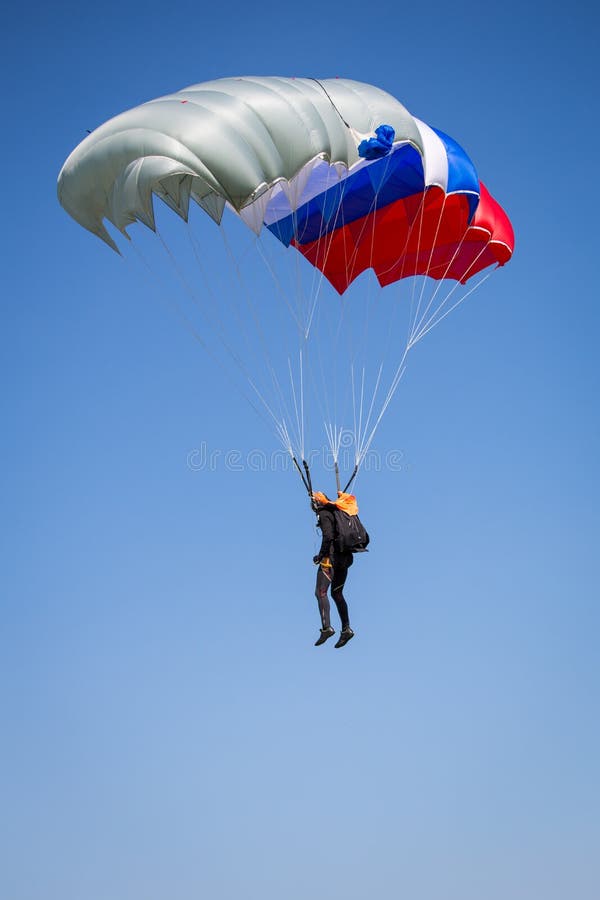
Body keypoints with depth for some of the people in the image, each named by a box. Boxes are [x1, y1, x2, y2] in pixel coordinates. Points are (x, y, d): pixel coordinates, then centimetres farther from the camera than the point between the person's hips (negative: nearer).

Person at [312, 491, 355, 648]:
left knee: (320, 592, -8)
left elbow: (328, 536, -19)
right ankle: (346, 629, 10)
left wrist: (320, 555, -11)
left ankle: (326, 627, -21)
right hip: (345, 557, 8)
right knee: (337, 594, 15)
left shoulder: (324, 514, -7)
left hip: (331, 557, -8)